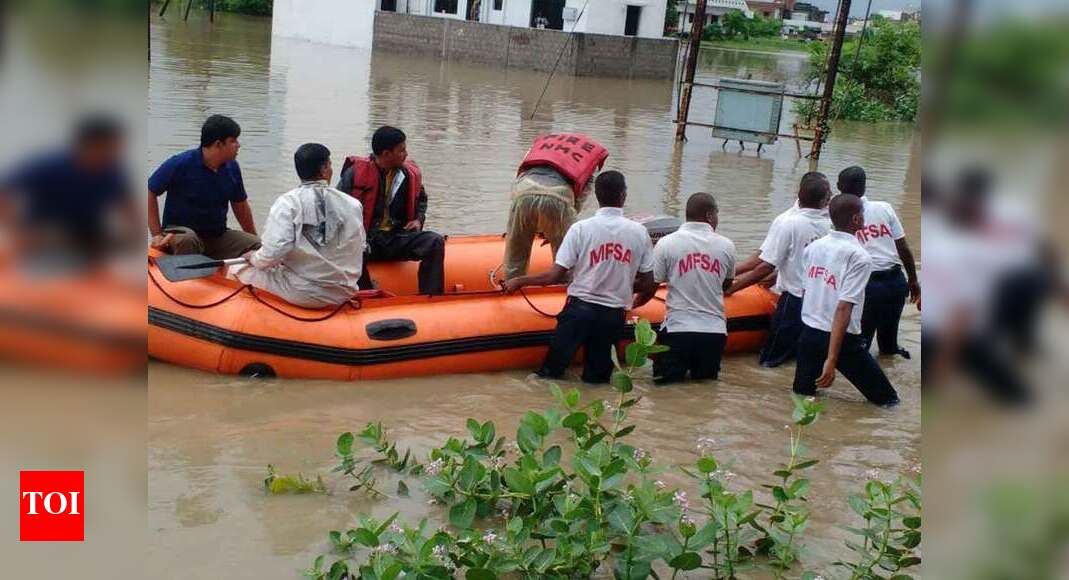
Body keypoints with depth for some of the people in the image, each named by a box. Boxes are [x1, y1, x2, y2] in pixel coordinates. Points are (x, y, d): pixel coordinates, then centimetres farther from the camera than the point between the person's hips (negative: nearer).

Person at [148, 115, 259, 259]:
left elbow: (240, 205, 15)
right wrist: (157, 234, -13)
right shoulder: (181, 164, -14)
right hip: (180, 231, -4)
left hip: (218, 236, 5)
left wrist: (254, 240, 20)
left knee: (257, 245, -15)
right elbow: (149, 192, -9)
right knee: (188, 239, -39)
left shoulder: (231, 167, 2)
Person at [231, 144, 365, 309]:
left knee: (243, 268, 13)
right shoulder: (352, 204, -2)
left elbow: (274, 251, -19)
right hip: (343, 293, 4)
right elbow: (358, 248, 6)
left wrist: (254, 258, 2)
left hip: (302, 294, -4)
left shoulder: (288, 203, -11)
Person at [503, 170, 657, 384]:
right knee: (596, 377, 14)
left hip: (580, 308, -2)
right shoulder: (639, 232, -1)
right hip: (614, 315, 2)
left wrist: (519, 281, 8)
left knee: (551, 370, 6)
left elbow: (555, 276, -7)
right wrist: (635, 303, 24)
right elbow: (650, 285, 3)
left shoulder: (581, 228, -7)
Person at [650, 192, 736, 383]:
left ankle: (678, 371, -11)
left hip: (677, 327, -2)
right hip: (714, 330, 2)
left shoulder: (666, 243, -7)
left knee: (665, 378, 13)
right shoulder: (726, 245, -1)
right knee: (706, 378, 23)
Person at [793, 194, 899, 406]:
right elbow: (843, 309, -22)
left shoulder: (813, 247, 4)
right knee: (887, 400, 8)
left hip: (809, 334, 6)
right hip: (842, 339, -6)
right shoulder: (859, 257, -15)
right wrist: (831, 359, -26)